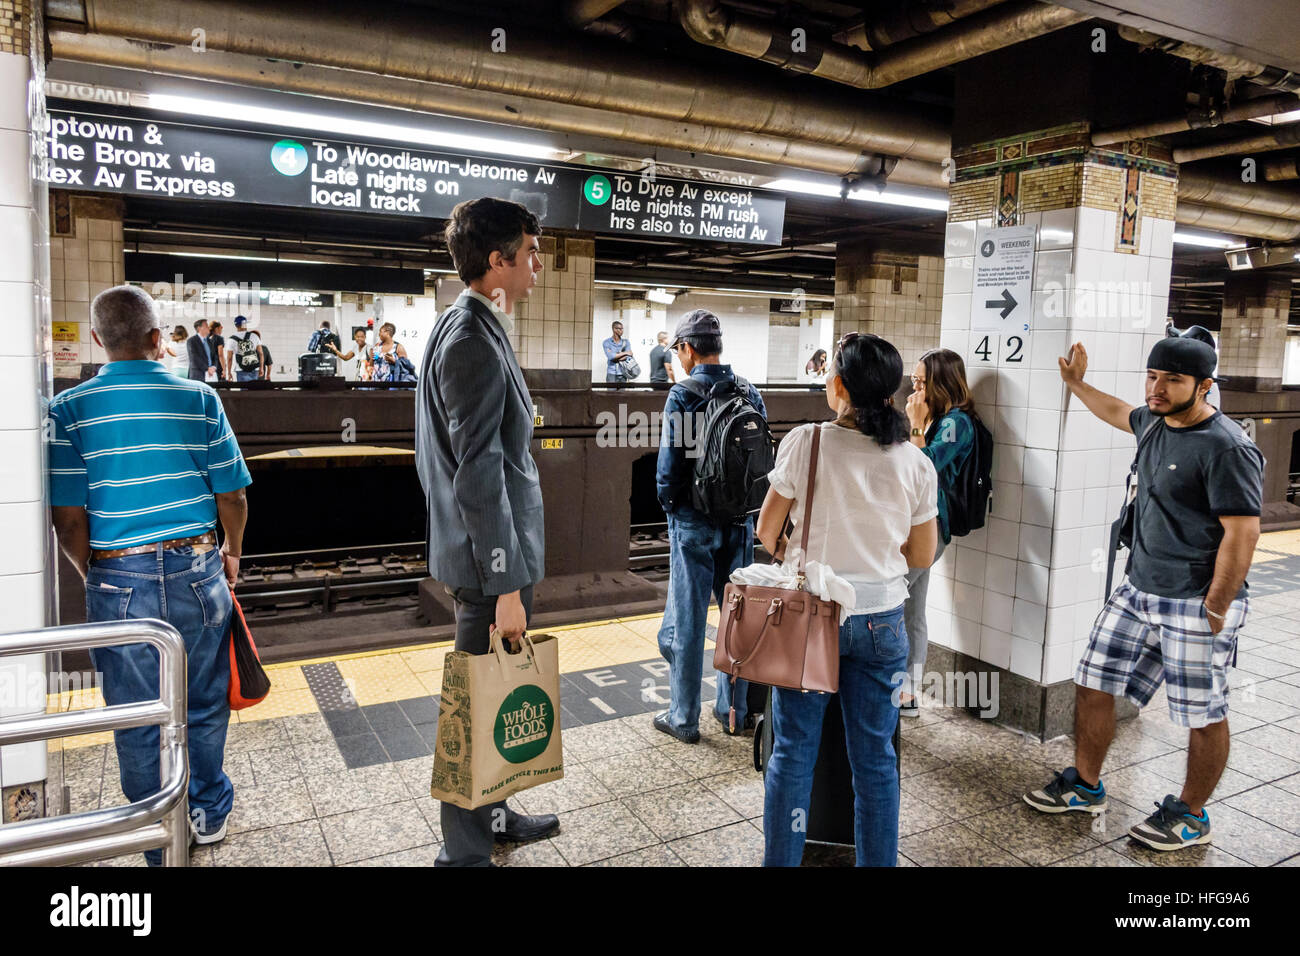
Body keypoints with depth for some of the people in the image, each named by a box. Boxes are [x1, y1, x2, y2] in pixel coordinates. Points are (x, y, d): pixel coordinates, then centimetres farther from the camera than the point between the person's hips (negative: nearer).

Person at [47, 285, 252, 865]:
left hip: (120, 580, 0)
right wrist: (233, 554, 15)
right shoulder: (199, 398, -4)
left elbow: (69, 517, -7)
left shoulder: (70, 409, -5)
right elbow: (232, 495, -2)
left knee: (137, 717, 14)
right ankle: (209, 813, 36)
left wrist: (92, 575, 11)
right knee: (203, 704, 18)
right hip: (197, 572, 1)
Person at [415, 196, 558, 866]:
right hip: (492, 559, -10)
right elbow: (480, 475, -24)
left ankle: (490, 816, 39)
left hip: (486, 552, 10)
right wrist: (506, 584, -22)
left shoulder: (463, 328, 13)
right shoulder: (475, 343, -20)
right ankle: (464, 851, 20)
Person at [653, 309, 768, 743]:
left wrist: (670, 506, 3)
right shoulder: (750, 393, 3)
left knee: (687, 620, 5)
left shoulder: (682, 396, -12)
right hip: (741, 521, 5)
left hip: (694, 523, -5)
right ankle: (733, 710, 26)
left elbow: (670, 465, -14)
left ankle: (684, 718, 15)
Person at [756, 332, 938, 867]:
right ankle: (877, 861, 26)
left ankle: (780, 860, 22)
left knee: (793, 752, 10)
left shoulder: (804, 442, -11)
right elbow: (922, 556, 5)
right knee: (874, 757, 14)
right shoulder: (914, 462, -3)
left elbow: (767, 532, -3)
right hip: (880, 618, 2)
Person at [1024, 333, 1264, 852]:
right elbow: (1118, 412, 32)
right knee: (1092, 684, 11)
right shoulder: (1155, 423, 7)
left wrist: (1215, 610, -18)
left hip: (1195, 604, -8)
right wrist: (1076, 383, 37)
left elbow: (1243, 533, -20)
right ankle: (1085, 786, 29)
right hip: (1138, 590, 8)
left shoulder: (1226, 448, -18)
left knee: (1203, 716, 7)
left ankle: (1190, 815, 27)